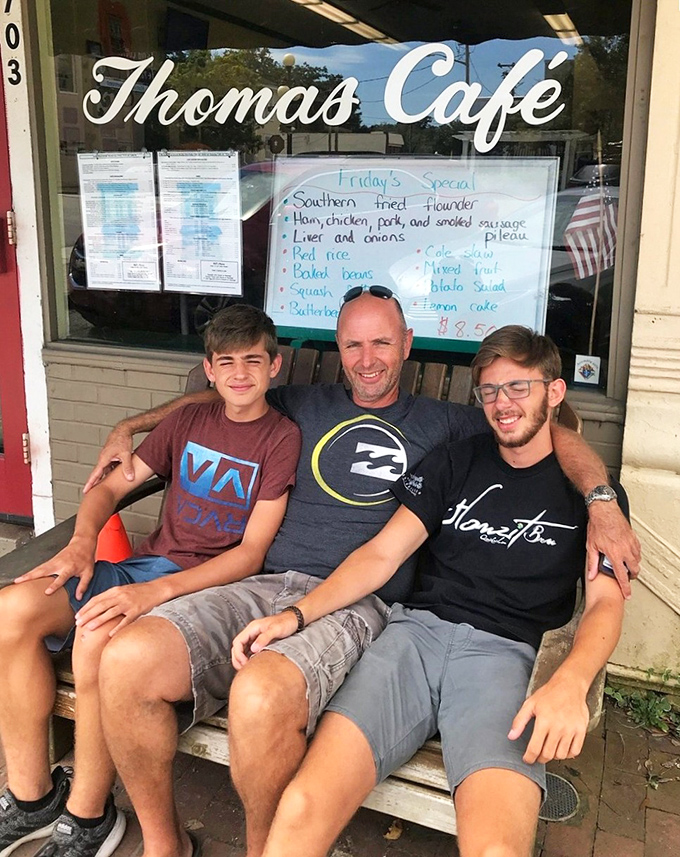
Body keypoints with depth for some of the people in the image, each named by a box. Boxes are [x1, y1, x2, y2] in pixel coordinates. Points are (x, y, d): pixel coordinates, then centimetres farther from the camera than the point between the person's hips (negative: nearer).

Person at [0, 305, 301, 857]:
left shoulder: (283, 439, -4)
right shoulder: (189, 422, 14)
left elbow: (251, 553, -11)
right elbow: (113, 485, 16)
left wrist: (157, 591, -23)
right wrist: (82, 542, -6)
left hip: (212, 584, -6)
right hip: (146, 565, 6)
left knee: (97, 640, -32)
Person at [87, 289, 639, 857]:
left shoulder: (440, 423, 18)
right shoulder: (308, 406, 23)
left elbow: (554, 432, 15)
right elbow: (221, 398, 35)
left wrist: (602, 502, -2)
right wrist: (128, 427, 27)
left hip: (358, 605, -3)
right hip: (267, 586, 3)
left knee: (263, 694, -38)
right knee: (128, 660, -26)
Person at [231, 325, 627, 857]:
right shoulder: (455, 463, 20)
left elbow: (606, 600, 5)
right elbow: (381, 555, 13)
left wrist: (571, 683, -17)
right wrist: (296, 615, -3)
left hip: (506, 653, -1)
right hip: (417, 631, 2)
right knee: (302, 810, -24)